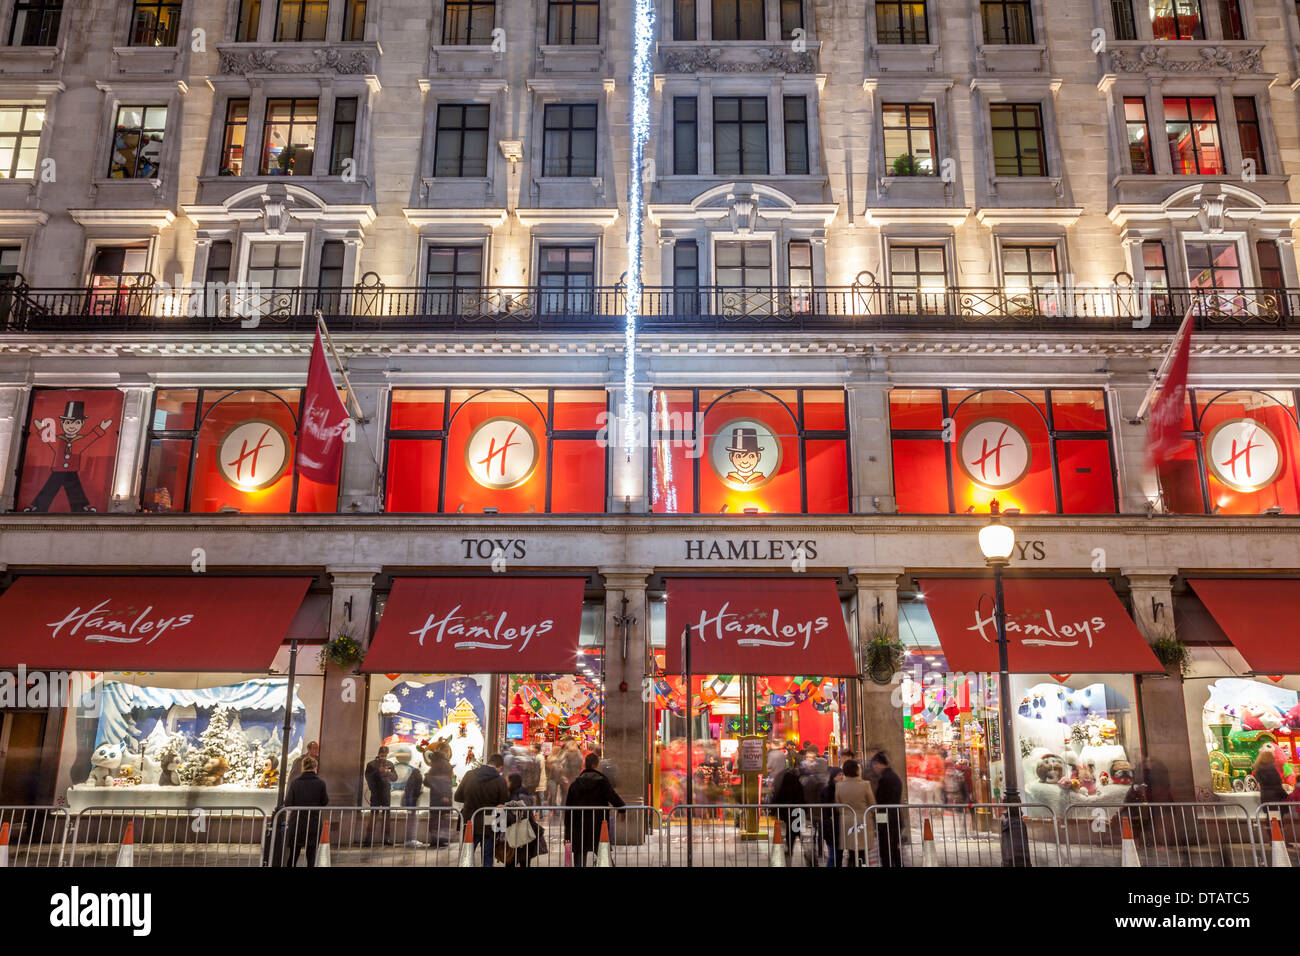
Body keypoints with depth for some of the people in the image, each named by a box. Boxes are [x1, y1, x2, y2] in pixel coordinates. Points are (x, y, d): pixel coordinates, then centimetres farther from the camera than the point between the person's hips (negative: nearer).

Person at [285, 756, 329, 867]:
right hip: (314, 825, 0)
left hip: (297, 824, 0)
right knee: (311, 858, 9)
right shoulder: (320, 783, -9)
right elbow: (325, 803, -3)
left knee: (292, 858, 13)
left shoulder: (295, 783, -7)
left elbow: (287, 804, -6)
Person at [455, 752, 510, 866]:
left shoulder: (469, 775, -2)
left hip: (470, 824, 3)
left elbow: (458, 797, 6)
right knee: (488, 859, 9)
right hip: (489, 826, -3)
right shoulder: (500, 781, -13)